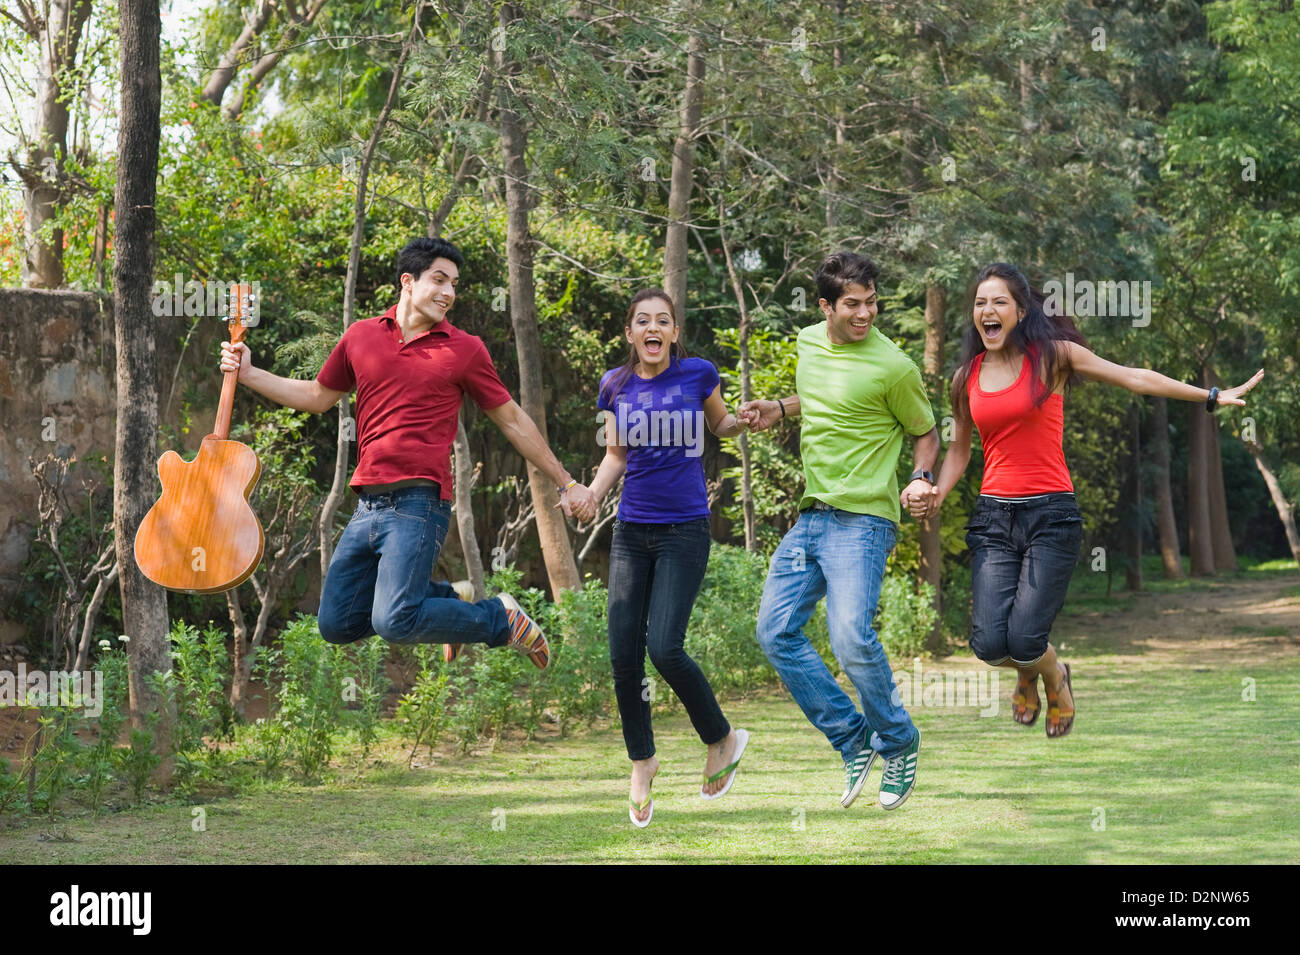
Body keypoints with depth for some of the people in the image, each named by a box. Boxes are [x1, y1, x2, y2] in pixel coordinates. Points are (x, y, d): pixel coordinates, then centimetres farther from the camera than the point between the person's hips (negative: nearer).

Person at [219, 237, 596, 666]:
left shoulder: (465, 349, 3)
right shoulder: (361, 336, 11)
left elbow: (512, 420, 10)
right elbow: (317, 397, 25)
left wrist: (565, 482, 11)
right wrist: (248, 374, 18)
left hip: (418, 504, -5)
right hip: (368, 504, 5)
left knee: (394, 622, -21)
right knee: (336, 624, 5)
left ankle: (501, 619, 2)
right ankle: (447, 600, 23)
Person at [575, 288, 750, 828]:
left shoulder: (697, 374, -3)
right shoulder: (616, 387, 4)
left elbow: (721, 426, 15)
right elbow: (615, 455, 12)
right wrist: (590, 496, -6)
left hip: (684, 530, -3)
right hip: (632, 531, 3)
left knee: (664, 647, -15)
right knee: (623, 654, -1)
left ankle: (722, 739, 9)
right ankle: (642, 762, 21)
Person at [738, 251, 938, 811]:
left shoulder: (892, 367, -11)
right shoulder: (809, 342, 9)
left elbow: (926, 432, 3)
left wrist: (921, 478, -16)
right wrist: (779, 409, 15)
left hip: (862, 518, -7)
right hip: (810, 516, 7)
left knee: (850, 636, -22)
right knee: (776, 631, -1)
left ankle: (899, 744, 1)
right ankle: (853, 741, 10)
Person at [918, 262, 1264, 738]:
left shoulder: (1052, 355, -1)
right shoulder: (967, 376, 9)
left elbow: (1133, 378, 0)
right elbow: (959, 450, 19)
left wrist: (1213, 397, -3)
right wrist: (936, 493, -2)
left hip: (1051, 516, -3)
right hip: (993, 517, 3)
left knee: (1024, 639, -15)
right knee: (989, 645, -11)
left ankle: (1054, 677, 24)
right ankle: (1026, 672, 29)